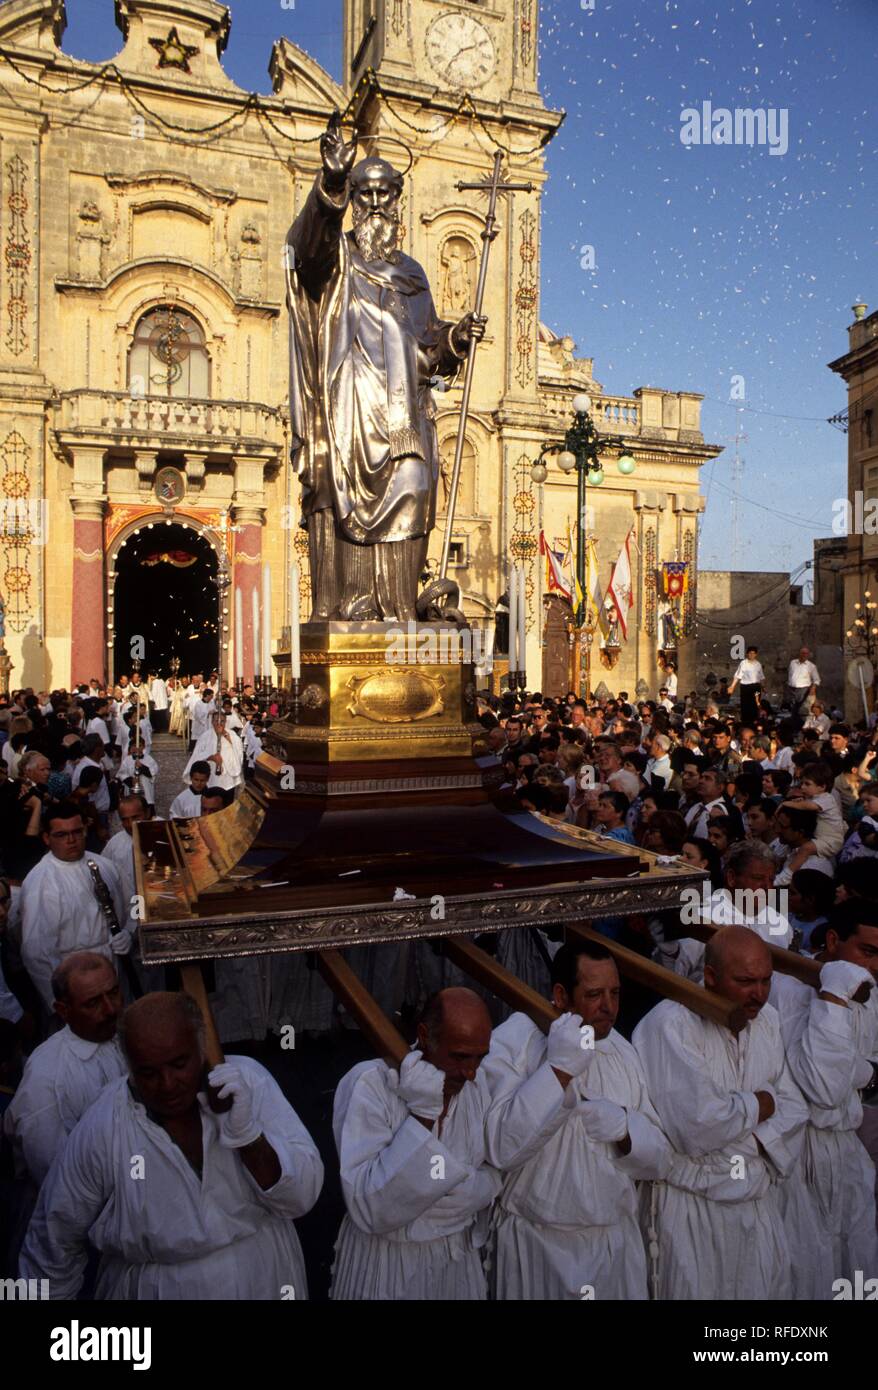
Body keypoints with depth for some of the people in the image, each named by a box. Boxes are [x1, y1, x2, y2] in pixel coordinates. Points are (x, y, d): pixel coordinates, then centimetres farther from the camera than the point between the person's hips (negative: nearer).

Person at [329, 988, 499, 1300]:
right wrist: (422, 1116, -31)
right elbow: (369, 1210, -27)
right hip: (387, 1261, -5)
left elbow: (496, 1172, 0)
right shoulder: (366, 1085, -23)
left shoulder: (479, 1081, -4)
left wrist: (466, 1192, -20)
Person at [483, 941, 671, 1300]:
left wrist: (624, 1127, -14)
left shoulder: (623, 1052, 4)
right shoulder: (513, 1042, -14)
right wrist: (559, 1069, -26)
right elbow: (500, 1148, -24)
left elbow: (659, 1159, 6)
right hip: (536, 1247, -5)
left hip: (616, 1241, 5)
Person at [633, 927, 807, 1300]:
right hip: (693, 1209, -7)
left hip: (761, 1202, 7)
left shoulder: (767, 1020, 3)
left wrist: (759, 1138, -15)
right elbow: (696, 1128, -29)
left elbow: (792, 1106, 6)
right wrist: (758, 1105, -11)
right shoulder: (670, 1025, -23)